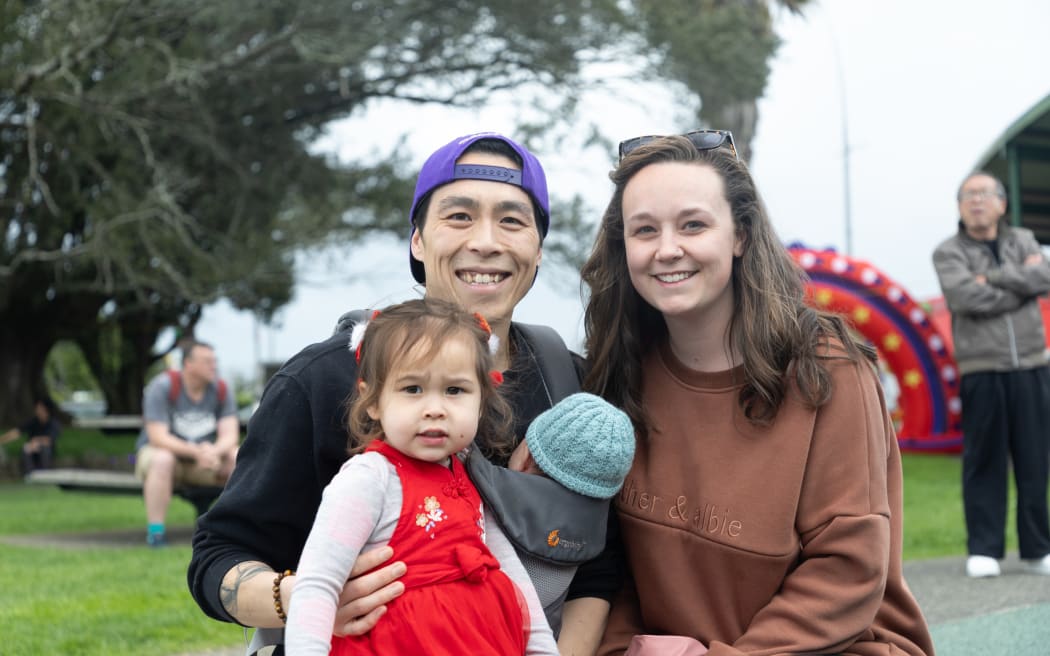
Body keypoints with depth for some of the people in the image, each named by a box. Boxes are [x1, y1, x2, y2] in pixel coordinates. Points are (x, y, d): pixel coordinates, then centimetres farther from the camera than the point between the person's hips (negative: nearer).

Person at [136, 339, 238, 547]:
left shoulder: (221, 390, -6)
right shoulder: (162, 386, -16)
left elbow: (230, 435, -13)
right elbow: (158, 437, -23)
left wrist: (214, 451, -37)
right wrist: (195, 451, -37)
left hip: (204, 459, 3)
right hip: (157, 451, -3)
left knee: (239, 458, -22)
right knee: (162, 459, -37)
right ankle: (155, 532, -33)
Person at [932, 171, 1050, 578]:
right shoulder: (949, 252, 4)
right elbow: (963, 296, -15)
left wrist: (992, 277, -11)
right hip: (981, 372, -3)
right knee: (984, 462, -2)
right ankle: (983, 550, 4)